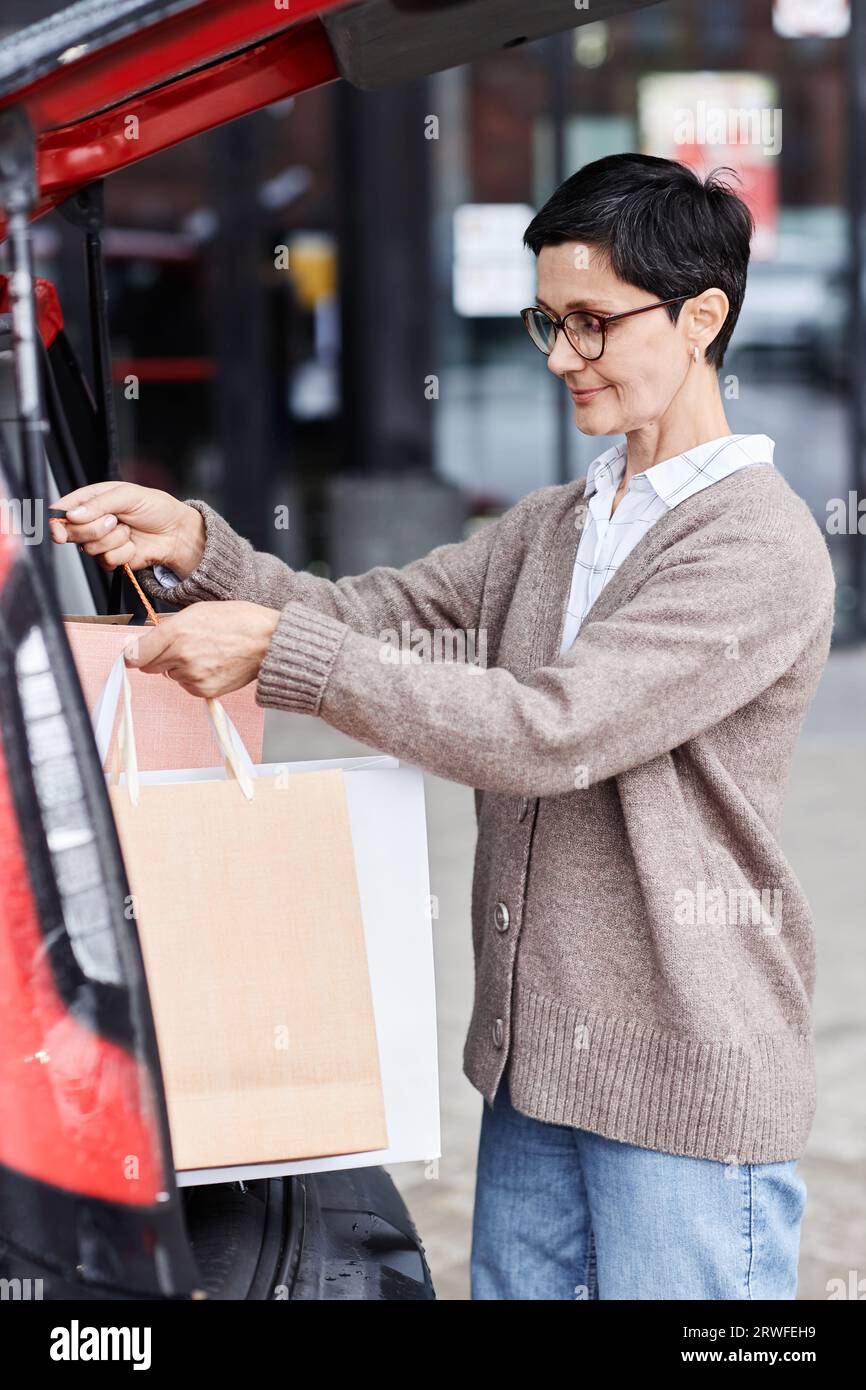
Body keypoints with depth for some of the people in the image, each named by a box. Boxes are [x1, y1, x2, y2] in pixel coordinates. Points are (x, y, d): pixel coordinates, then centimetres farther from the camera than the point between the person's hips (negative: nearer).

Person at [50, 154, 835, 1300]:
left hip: (686, 1081, -8)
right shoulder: (554, 524, 14)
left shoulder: (761, 542, -15)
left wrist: (280, 650, -23)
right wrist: (193, 544, -8)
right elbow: (371, 613, 9)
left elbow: (549, 730, -23)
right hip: (534, 1060, 8)